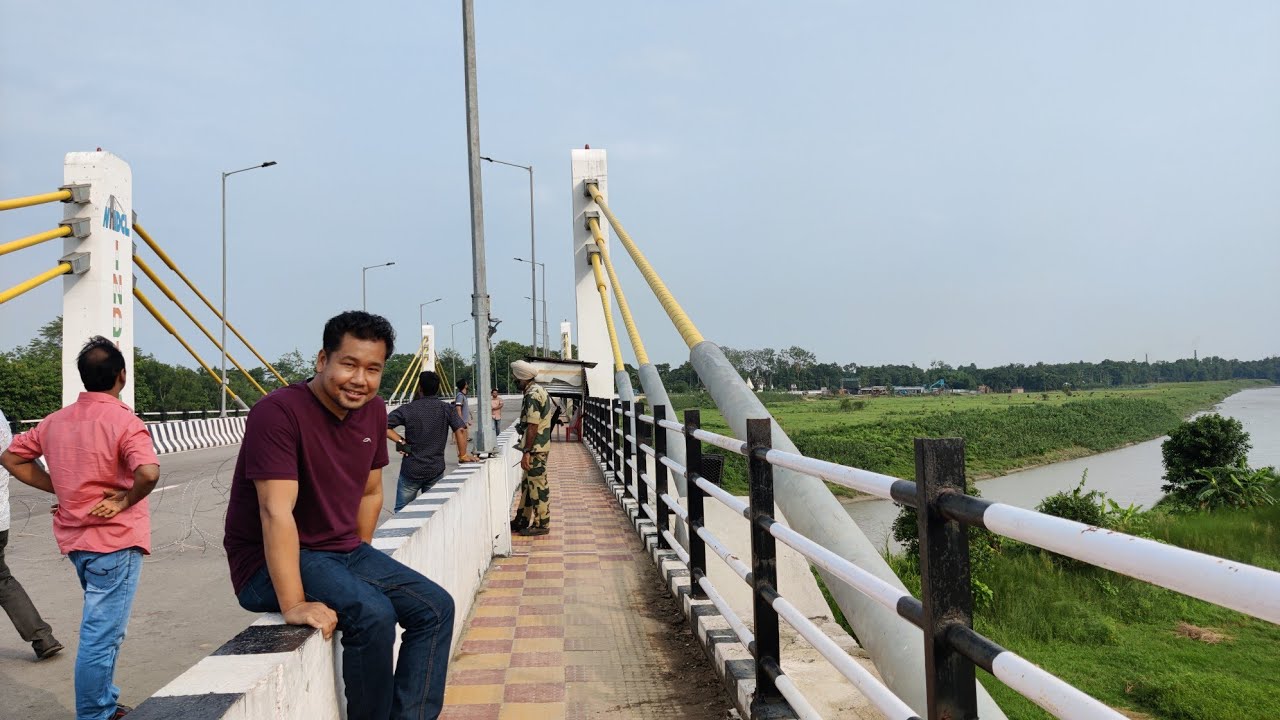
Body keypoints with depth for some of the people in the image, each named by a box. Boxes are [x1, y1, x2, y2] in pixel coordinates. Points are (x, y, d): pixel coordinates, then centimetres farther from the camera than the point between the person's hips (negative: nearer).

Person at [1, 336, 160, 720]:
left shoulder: (56, 420, 6)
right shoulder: (124, 421, -16)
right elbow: (148, 472, -32)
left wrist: (58, 488, 11)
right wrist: (125, 500, -14)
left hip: (75, 538, 8)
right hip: (115, 541, -8)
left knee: (103, 630, 23)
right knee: (101, 637, -1)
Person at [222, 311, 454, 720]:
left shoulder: (373, 411, 1)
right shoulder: (279, 412, -22)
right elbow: (276, 511, -29)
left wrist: (361, 560, 9)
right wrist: (293, 605, -34)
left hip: (344, 552, 8)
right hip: (272, 564, -8)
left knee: (436, 608, -2)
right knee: (374, 614, -29)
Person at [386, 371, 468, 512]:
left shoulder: (408, 409, -7)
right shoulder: (446, 409, -2)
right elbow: (459, 430, -10)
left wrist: (401, 441, -6)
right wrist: (463, 456, -1)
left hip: (411, 470, -2)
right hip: (436, 470, 2)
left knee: (402, 511, 8)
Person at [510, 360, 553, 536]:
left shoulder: (532, 395, -18)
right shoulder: (537, 390, 14)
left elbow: (532, 426, -22)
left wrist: (527, 452, -22)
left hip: (535, 448, -10)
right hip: (538, 447, 10)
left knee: (538, 485, -2)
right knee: (527, 484, 17)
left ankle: (542, 524, 7)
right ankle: (522, 520, 27)